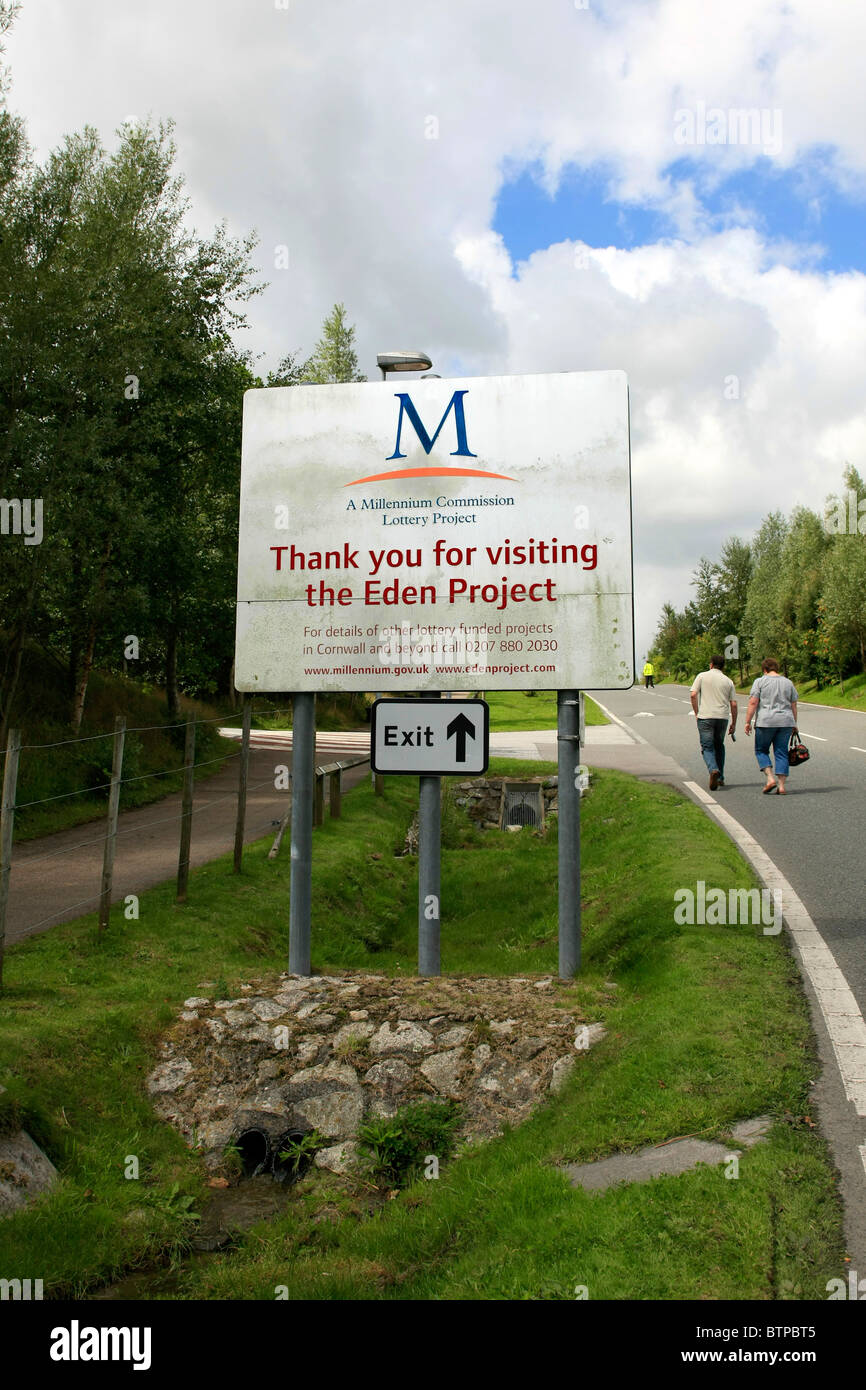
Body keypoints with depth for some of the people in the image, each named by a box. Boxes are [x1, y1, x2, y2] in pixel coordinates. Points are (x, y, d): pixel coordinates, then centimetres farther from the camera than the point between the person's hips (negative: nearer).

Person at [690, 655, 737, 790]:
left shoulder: (702, 676, 4)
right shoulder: (728, 681, 10)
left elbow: (693, 694, -7)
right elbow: (733, 704, 7)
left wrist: (696, 713, 3)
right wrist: (734, 724, 14)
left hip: (705, 717, -3)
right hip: (722, 717, 3)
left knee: (707, 747, 1)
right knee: (719, 746, 21)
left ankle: (713, 770, -26)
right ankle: (720, 777, 21)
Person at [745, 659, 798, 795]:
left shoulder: (760, 681, -1)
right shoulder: (788, 682, 12)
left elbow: (753, 703, -8)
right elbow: (793, 706, 13)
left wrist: (748, 722, -5)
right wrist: (794, 725, 19)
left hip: (766, 722, -3)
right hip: (786, 722, 4)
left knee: (761, 750, 11)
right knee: (781, 753, 6)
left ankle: (770, 778, -5)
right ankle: (782, 785, 0)